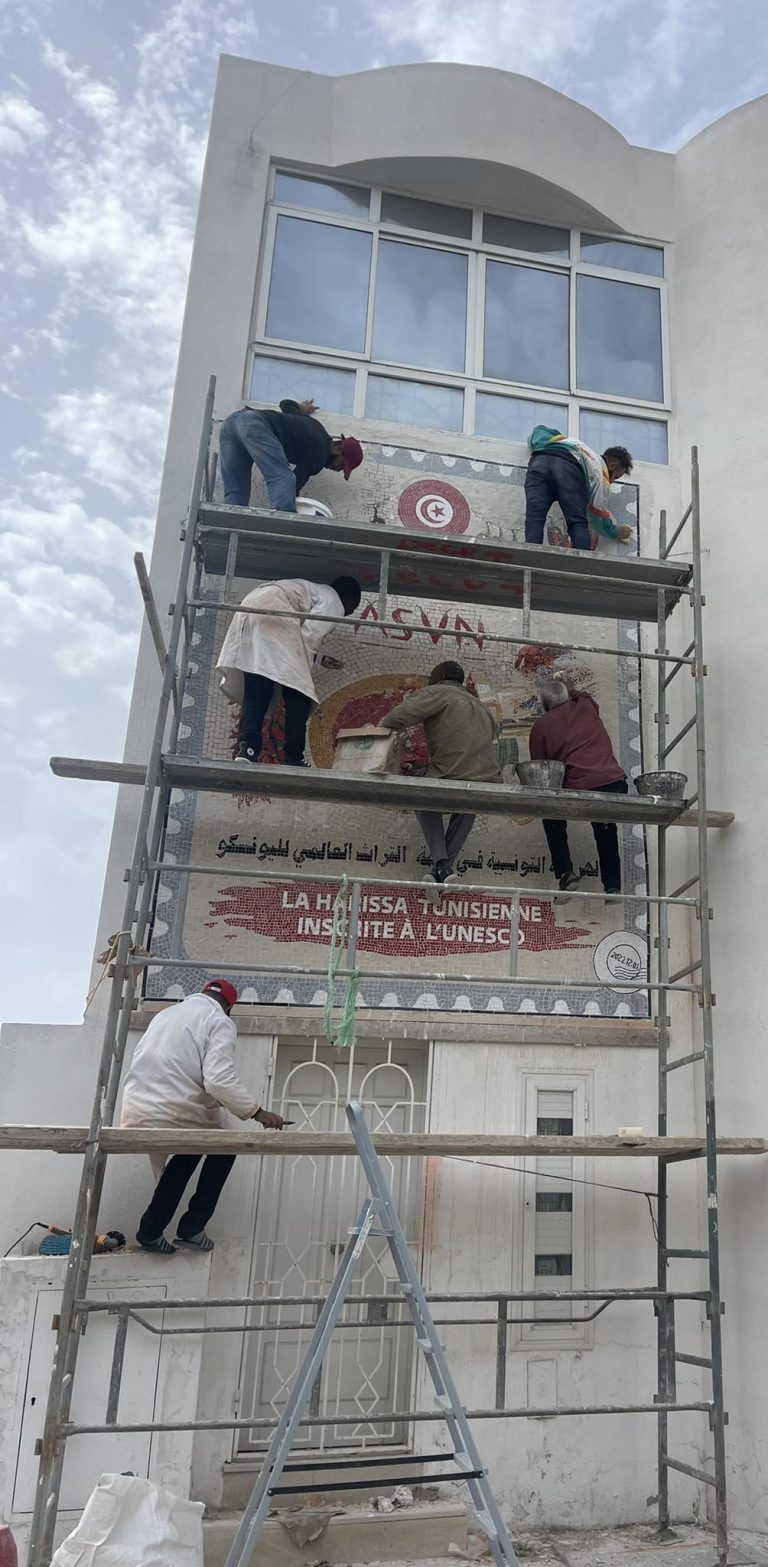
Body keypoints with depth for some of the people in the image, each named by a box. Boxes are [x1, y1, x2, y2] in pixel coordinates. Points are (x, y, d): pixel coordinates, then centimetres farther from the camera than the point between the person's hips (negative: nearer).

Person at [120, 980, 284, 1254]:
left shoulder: (167, 1013, 19)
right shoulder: (219, 1022, -4)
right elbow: (220, 1079, -17)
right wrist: (256, 1112, -8)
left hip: (136, 1112, 7)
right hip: (177, 1115, -7)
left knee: (188, 1152, 29)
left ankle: (150, 1231, 28)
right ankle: (191, 1228, 18)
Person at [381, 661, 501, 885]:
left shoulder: (437, 692, 6)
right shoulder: (479, 706, 28)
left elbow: (400, 716, -10)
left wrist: (380, 728, 9)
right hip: (489, 785, 5)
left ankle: (440, 863, 11)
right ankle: (448, 863, 28)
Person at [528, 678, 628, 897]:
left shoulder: (541, 725, 5)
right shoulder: (587, 706, 15)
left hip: (580, 787, -4)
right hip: (615, 782, 4)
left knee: (553, 821, 25)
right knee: (606, 832, 27)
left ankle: (565, 872, 12)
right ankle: (612, 886, 21)